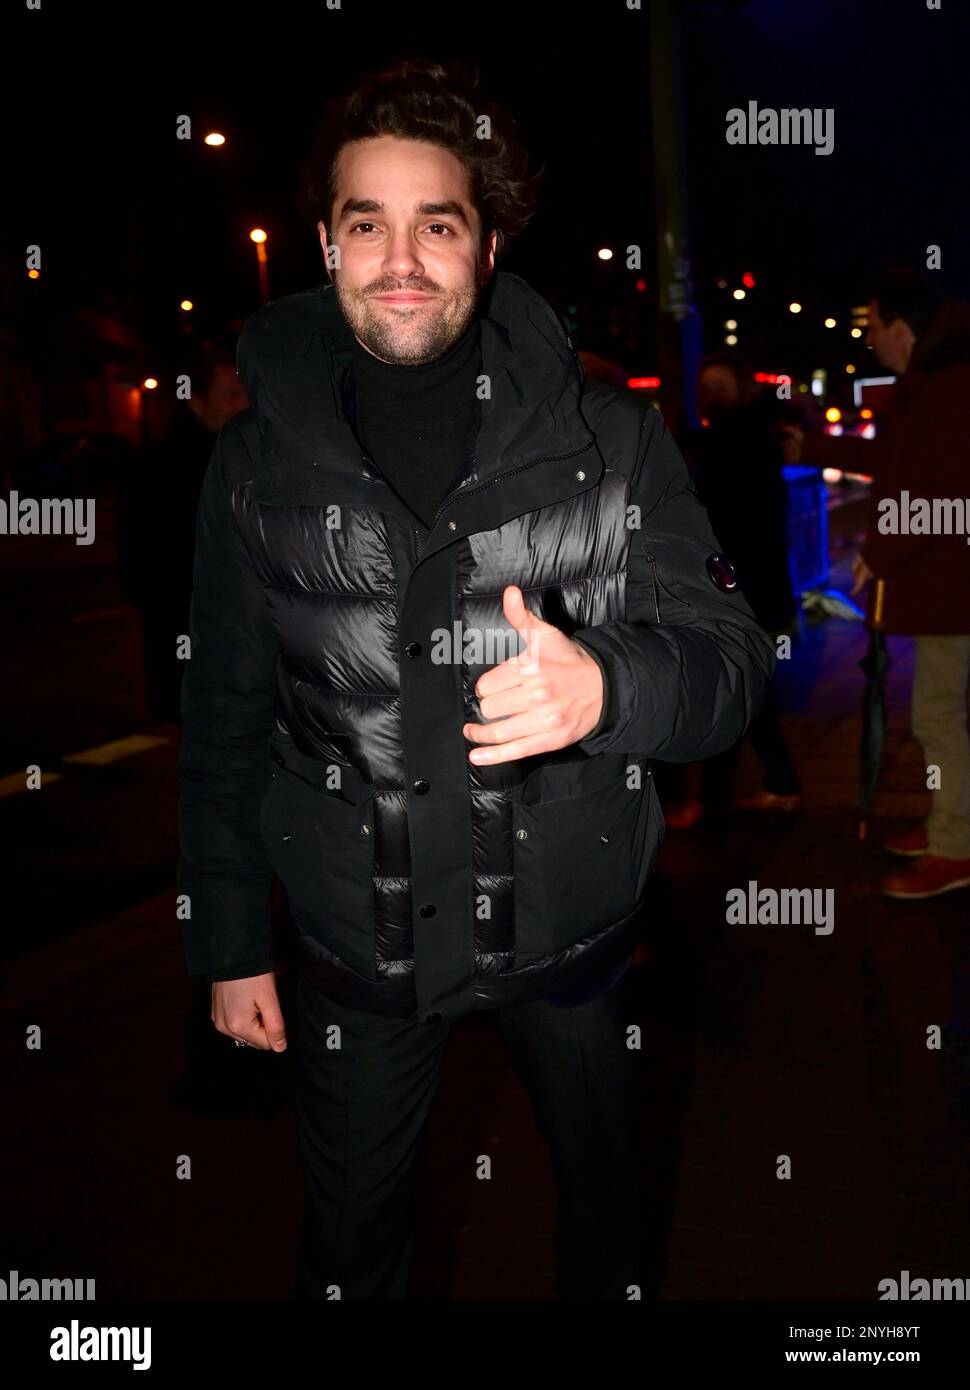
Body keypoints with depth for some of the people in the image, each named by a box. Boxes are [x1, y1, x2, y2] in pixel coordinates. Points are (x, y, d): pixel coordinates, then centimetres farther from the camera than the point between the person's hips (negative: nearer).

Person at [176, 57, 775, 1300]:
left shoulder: (609, 440, -10)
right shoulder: (259, 461, -7)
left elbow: (729, 662, -13)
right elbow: (224, 723, 0)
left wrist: (607, 685, -36)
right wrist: (227, 944, 4)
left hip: (568, 920, 1)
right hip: (354, 938, 0)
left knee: (601, 1174, 27)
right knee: (352, 1219, 23)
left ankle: (605, 1289, 58)